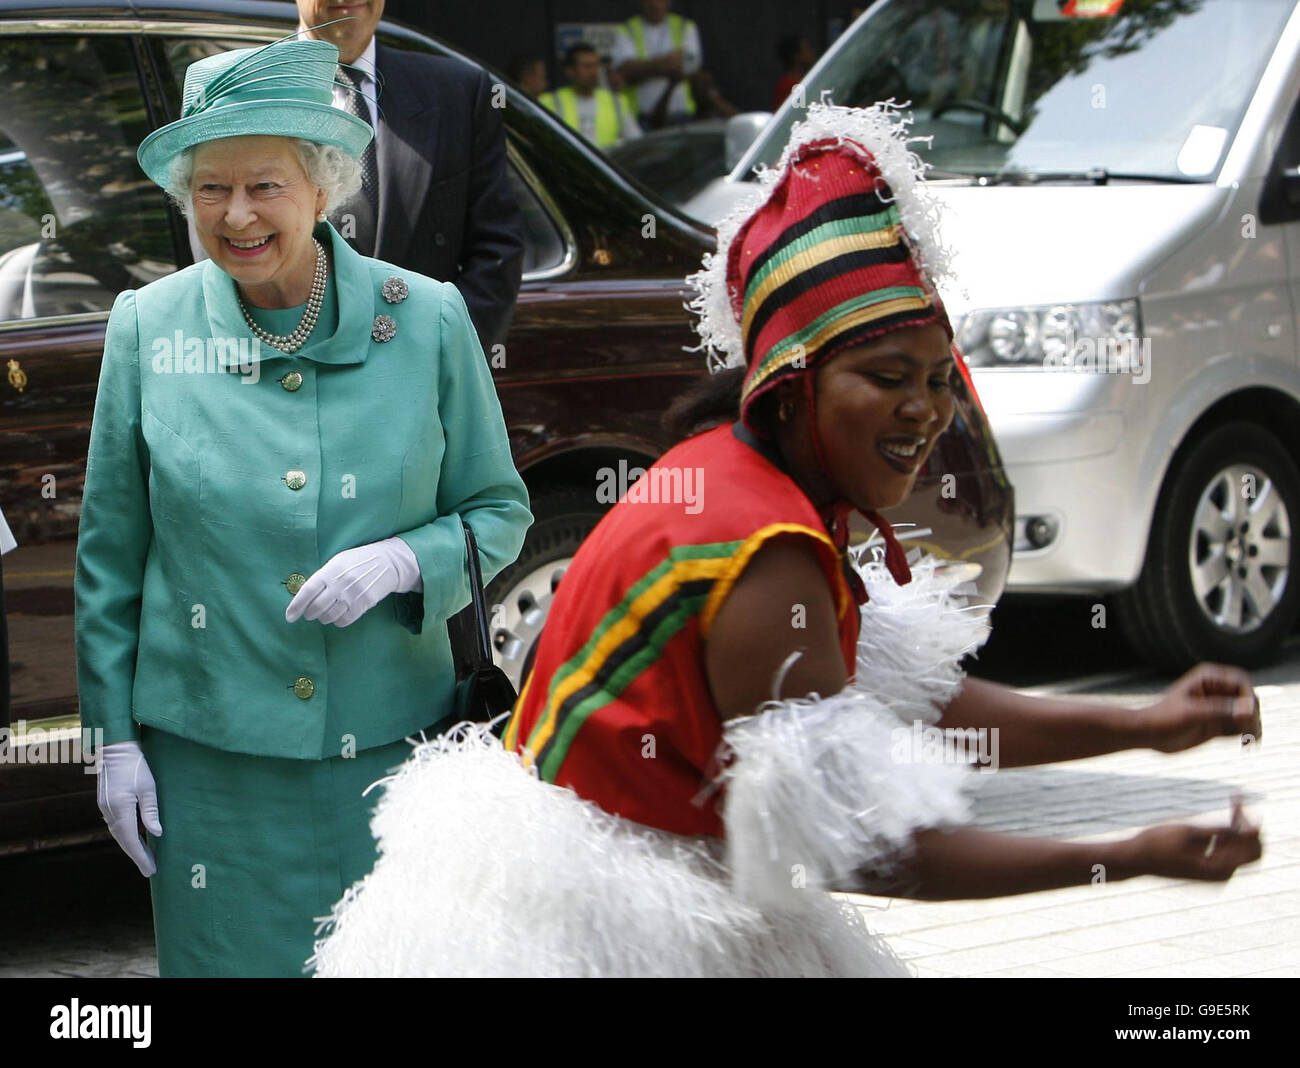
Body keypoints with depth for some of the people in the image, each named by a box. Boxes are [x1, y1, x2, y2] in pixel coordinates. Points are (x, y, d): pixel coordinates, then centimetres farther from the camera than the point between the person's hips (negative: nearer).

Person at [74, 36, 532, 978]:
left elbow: (499, 511, 5)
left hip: (388, 747, 0)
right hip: (208, 750, 0)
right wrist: (115, 735, 4)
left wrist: (402, 561, -15)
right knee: (228, 955, 5)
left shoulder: (427, 319, -3)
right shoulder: (148, 326, 0)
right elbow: (110, 553, 6)